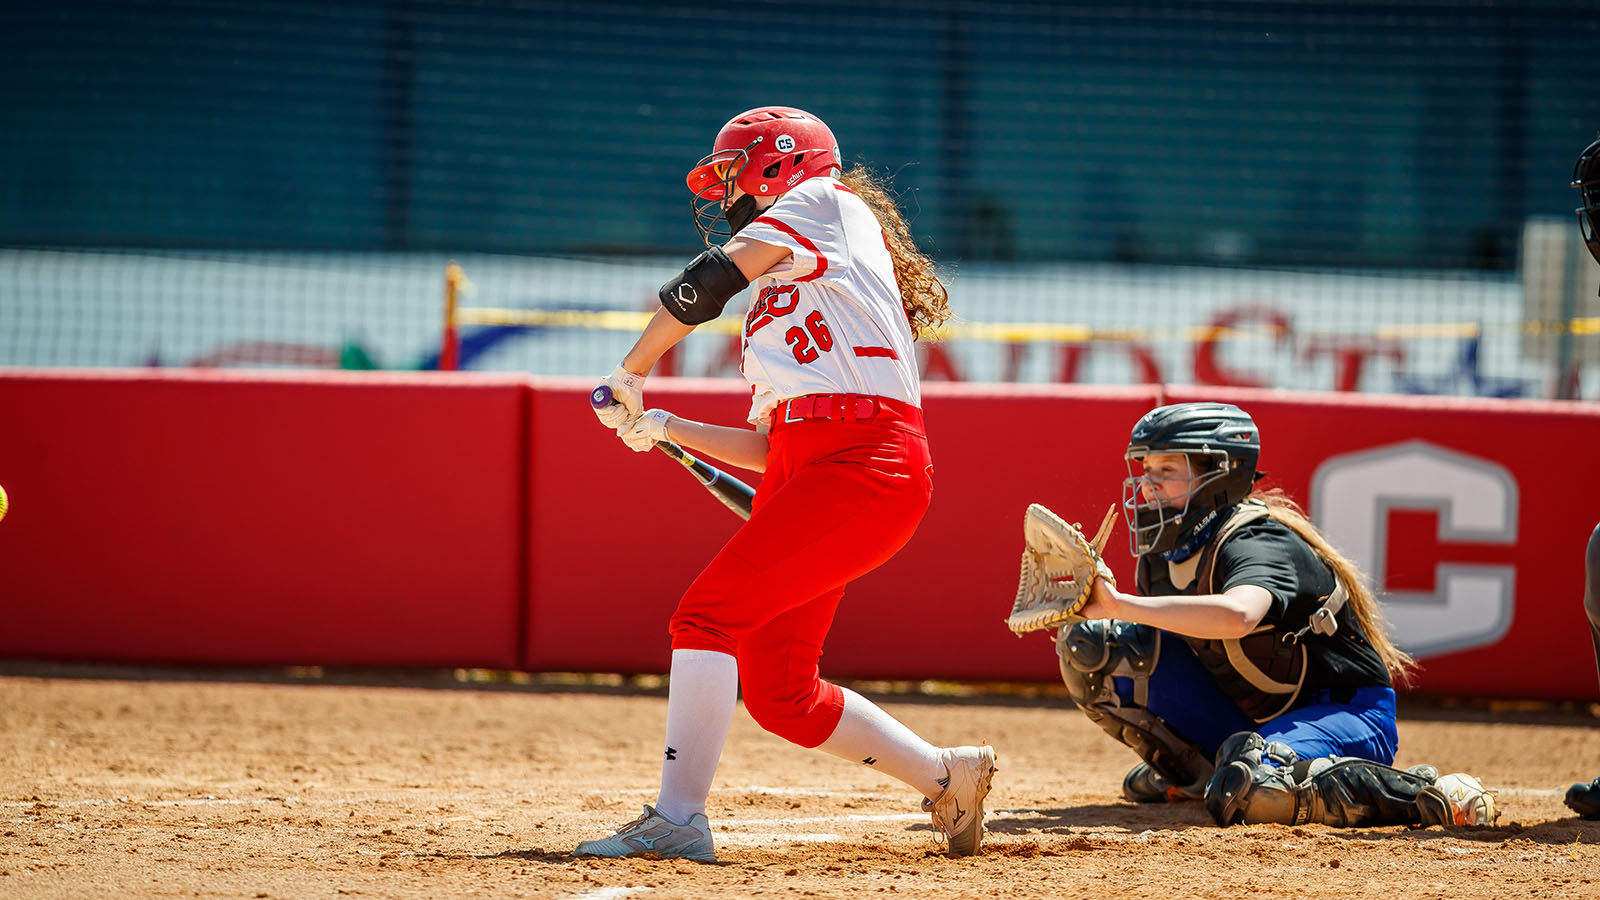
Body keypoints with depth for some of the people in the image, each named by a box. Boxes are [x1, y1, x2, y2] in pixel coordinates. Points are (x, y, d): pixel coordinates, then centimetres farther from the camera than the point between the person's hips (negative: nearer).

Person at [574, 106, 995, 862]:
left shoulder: (824, 202, 6)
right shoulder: (776, 298, 29)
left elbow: (706, 282, -5)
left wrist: (628, 377, 5)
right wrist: (668, 429, 23)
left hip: (866, 465, -9)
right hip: (806, 474, 9)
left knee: (709, 613, -17)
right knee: (781, 695, 6)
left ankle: (677, 819, -21)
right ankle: (945, 776, 19)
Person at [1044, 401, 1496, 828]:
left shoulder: (1257, 543, -25)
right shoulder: (1171, 550, 1)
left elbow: (1237, 616, -48)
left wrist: (1119, 605, -49)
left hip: (1348, 715, -8)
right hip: (1249, 722, 8)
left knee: (1250, 789, -42)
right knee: (1093, 647, -5)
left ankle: (1425, 794, -19)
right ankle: (1198, 773, 14)